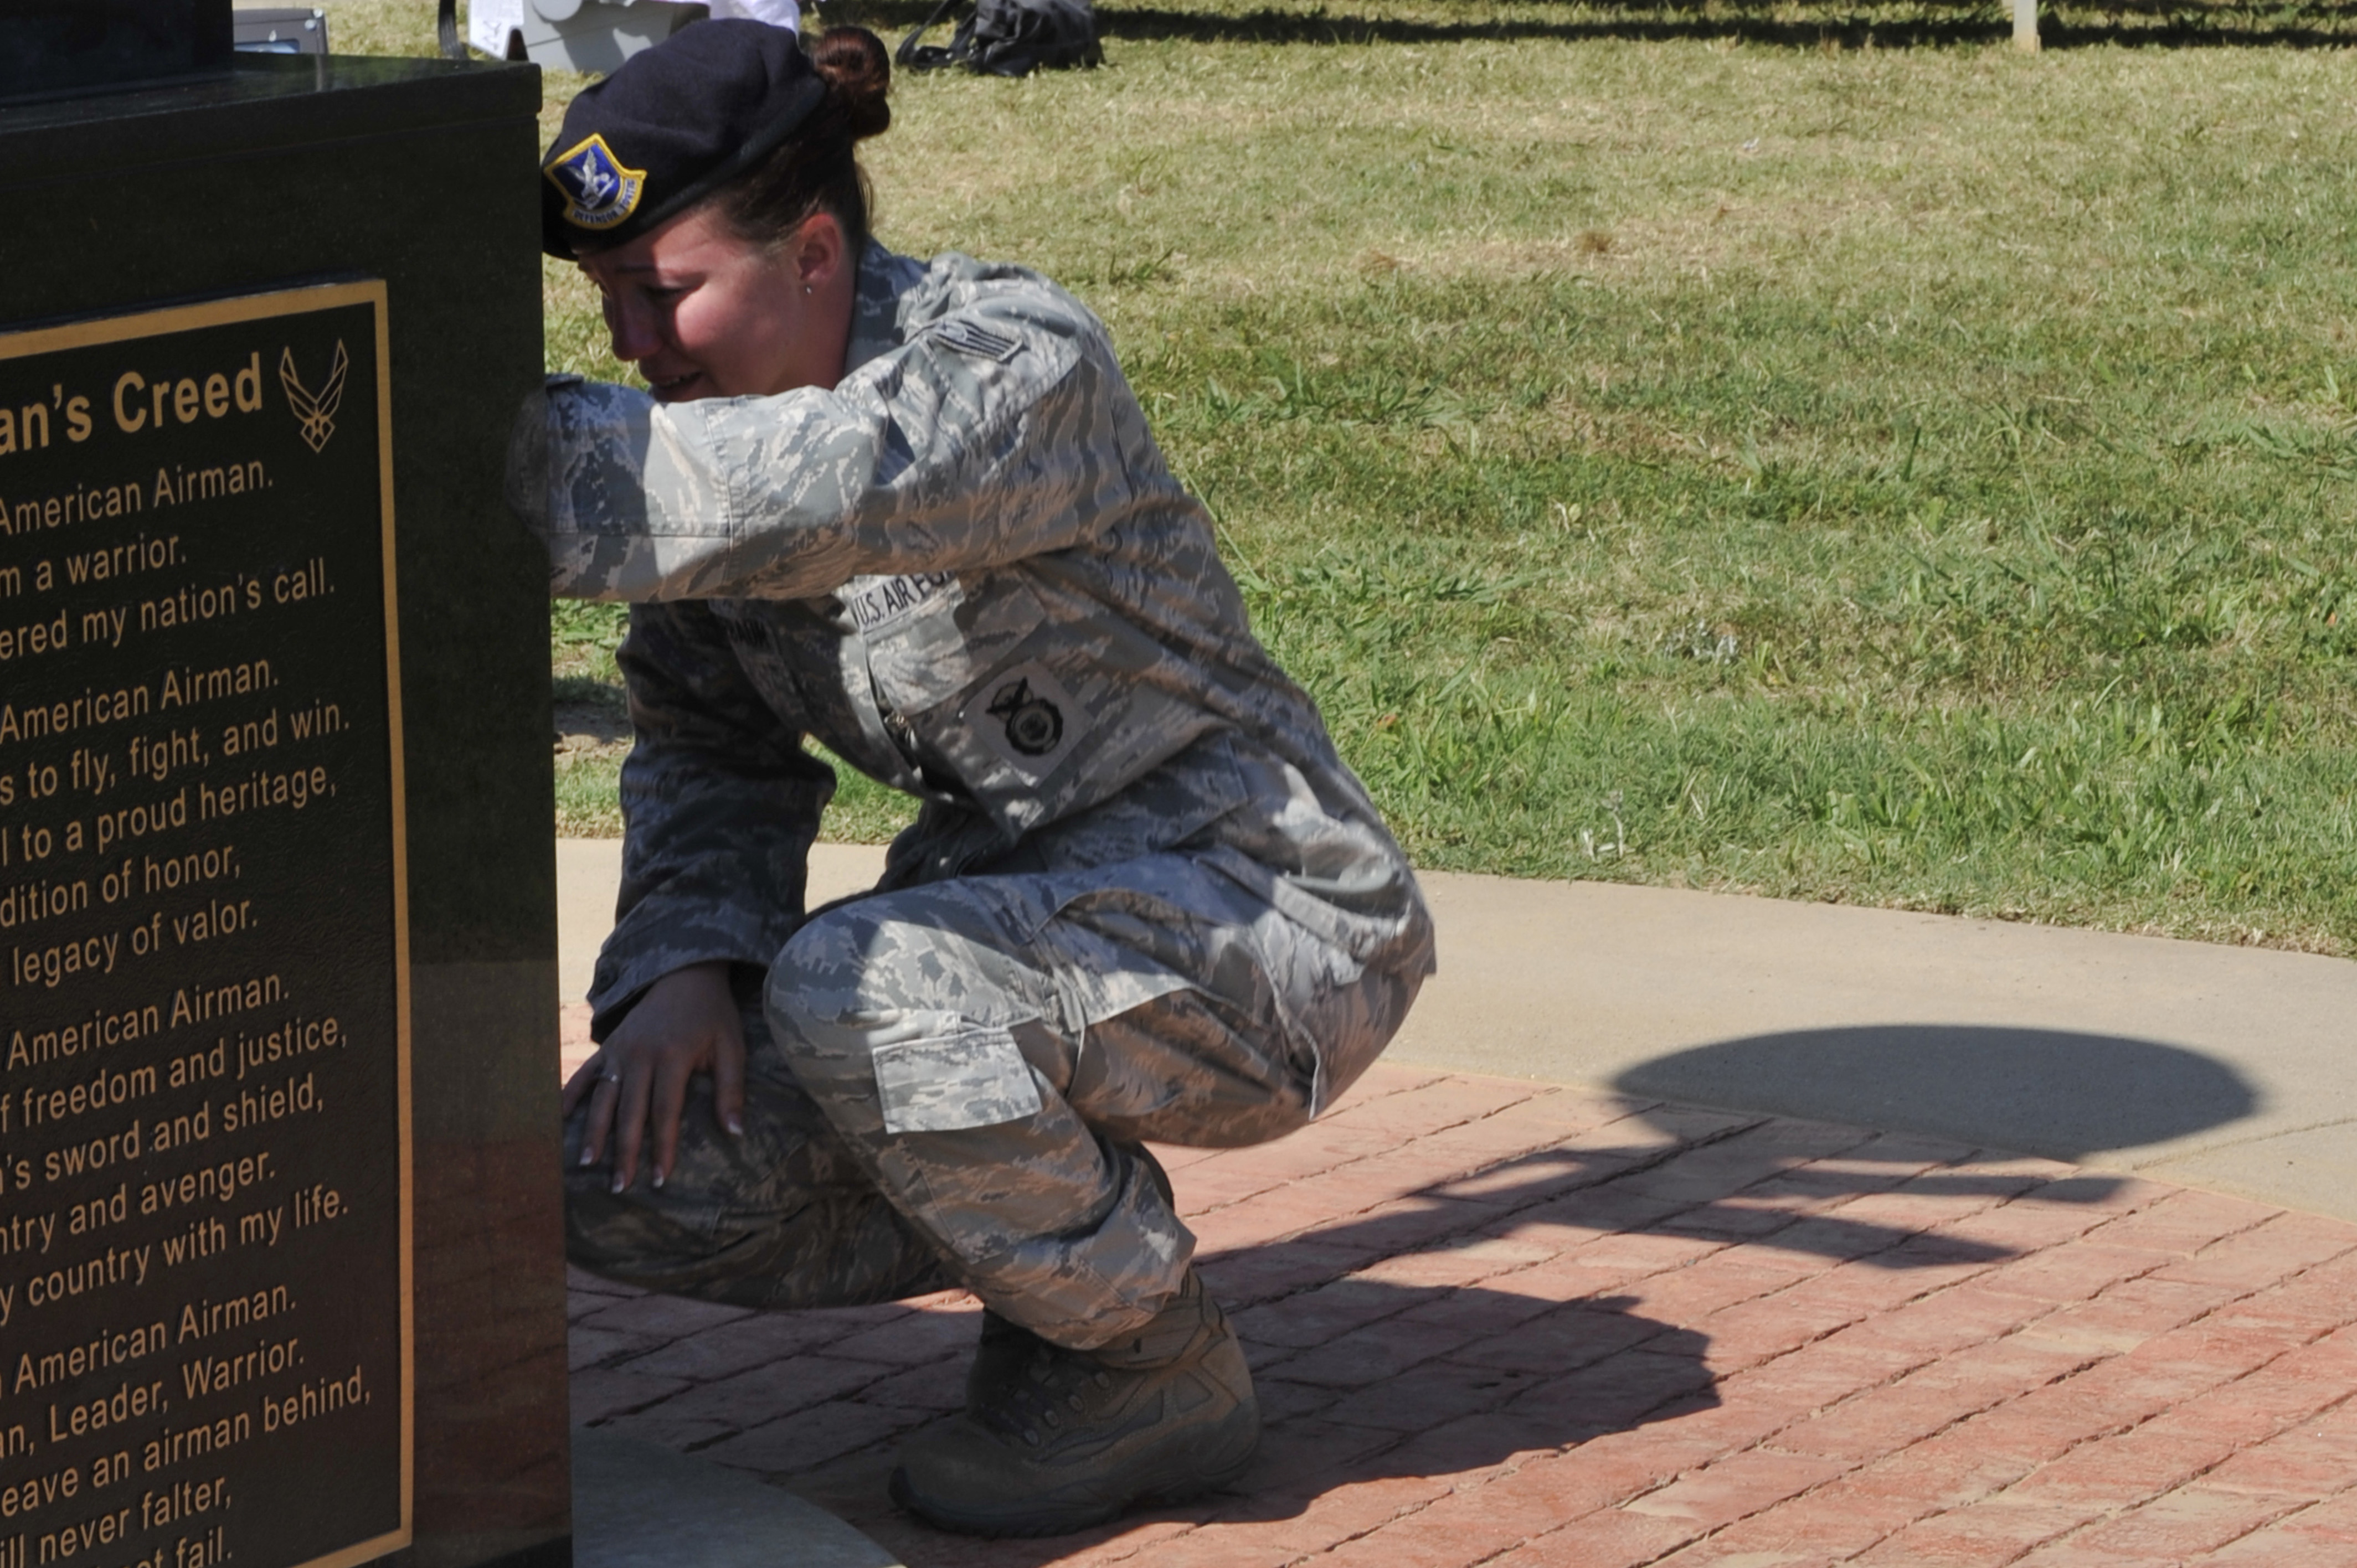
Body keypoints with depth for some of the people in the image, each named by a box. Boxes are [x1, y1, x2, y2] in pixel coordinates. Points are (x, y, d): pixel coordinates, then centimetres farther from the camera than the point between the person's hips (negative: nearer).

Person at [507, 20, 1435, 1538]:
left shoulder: (1018, 359, -21)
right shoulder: (718, 438, 2)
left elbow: (802, 498, -42)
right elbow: (710, 747, 8)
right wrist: (684, 961, -12)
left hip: (1262, 918, -8)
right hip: (1020, 910, 8)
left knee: (861, 991, -34)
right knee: (628, 1175, -9)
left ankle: (1155, 1364, -10)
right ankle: (1082, 1246, 11)